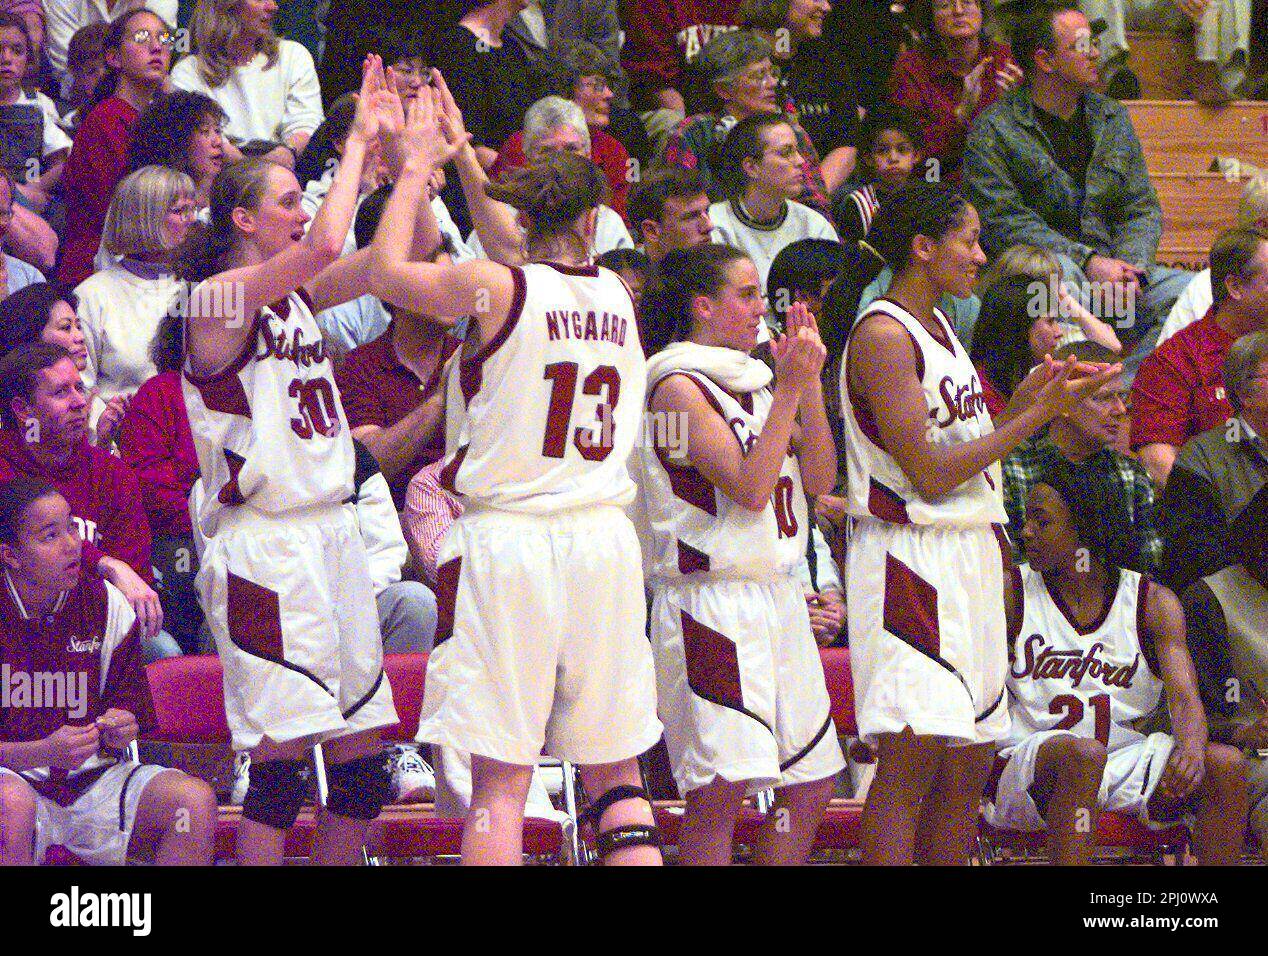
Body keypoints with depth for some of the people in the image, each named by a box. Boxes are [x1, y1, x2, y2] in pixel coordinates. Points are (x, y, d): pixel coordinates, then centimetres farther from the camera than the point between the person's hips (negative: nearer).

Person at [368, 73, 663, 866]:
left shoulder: (500, 291, -7)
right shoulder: (617, 295, 9)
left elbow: (387, 270, -4)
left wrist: (420, 164, 6)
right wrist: (460, 157, 33)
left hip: (510, 538, -4)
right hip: (605, 539, 4)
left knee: (502, 777, -6)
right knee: (617, 773, 12)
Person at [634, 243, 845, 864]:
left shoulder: (755, 386, 16)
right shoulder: (679, 387, -8)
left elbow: (819, 480, 8)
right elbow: (750, 486, -17)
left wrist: (808, 383, 0)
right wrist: (790, 388, -15)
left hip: (779, 598, 9)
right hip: (713, 599, -9)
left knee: (811, 785, 9)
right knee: (722, 789, -15)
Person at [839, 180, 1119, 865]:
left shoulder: (936, 327, 16)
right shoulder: (882, 335, -13)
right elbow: (931, 473, -18)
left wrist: (1029, 395, 8)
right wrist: (1034, 416, -13)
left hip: (972, 551, 10)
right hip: (911, 559, -10)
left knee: (970, 759, 9)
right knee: (913, 755, -14)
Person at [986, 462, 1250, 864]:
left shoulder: (1153, 603, 6)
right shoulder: (1014, 593, 3)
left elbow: (1184, 697, -5)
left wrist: (1191, 746, -28)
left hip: (1124, 762, 3)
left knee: (1226, 766, -18)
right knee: (1082, 754, -36)